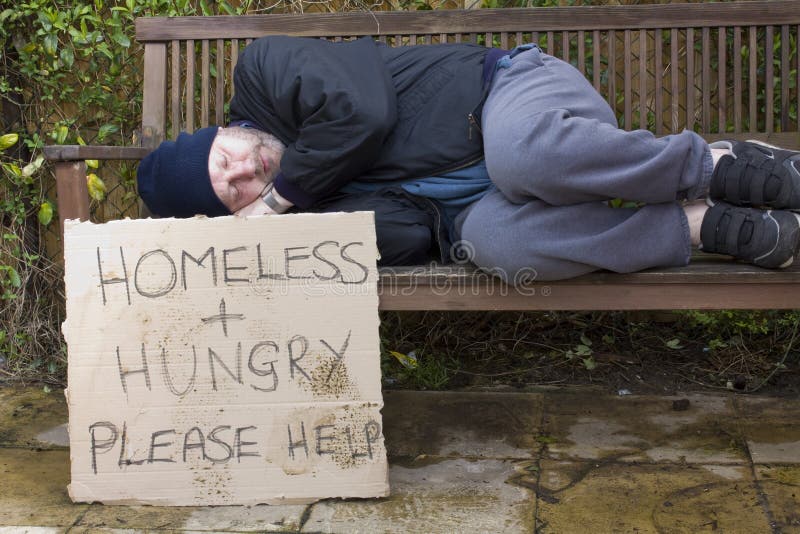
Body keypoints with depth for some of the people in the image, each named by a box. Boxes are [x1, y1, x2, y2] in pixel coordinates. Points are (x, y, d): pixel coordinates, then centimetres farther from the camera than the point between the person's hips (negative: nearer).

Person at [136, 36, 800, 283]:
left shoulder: (266, 68, -2)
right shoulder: (312, 210, 7)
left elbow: (362, 111, -19)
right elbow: (410, 235, -8)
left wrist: (282, 196, -7)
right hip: (479, 204, 4)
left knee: (519, 149, -40)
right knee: (493, 240, -33)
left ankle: (727, 165, -18)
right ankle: (708, 225, -20)